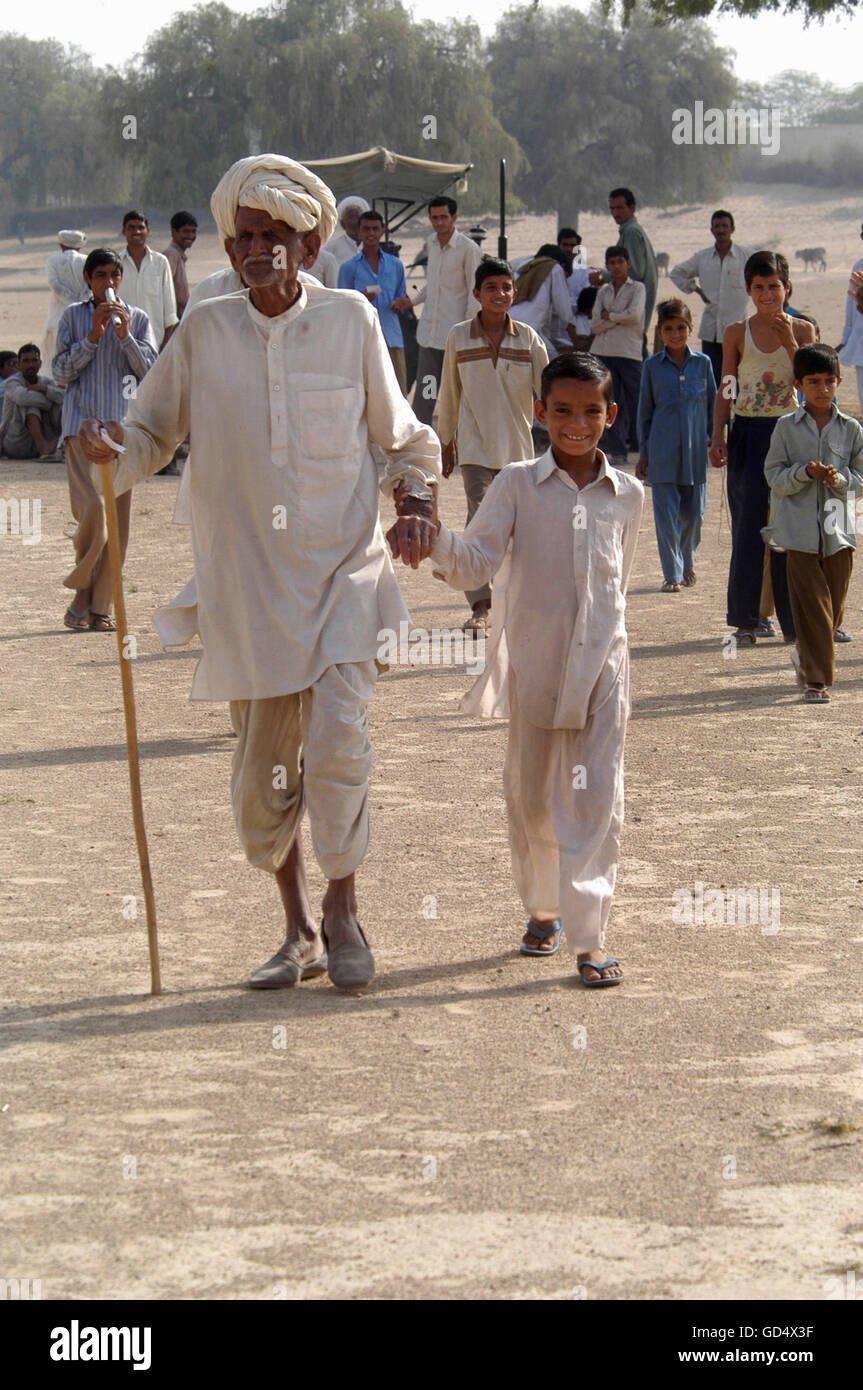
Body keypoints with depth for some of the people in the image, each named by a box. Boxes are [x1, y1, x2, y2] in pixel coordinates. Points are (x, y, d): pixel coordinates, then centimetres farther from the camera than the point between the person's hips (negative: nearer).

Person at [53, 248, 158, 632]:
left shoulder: (137, 319, 10)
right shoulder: (74, 316, 6)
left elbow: (150, 371, 1)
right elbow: (61, 371, 0)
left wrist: (125, 336, -11)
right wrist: (92, 336, -10)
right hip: (82, 423, -2)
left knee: (118, 516, 1)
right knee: (93, 508, -17)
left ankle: (100, 607, 9)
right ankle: (81, 594, 2)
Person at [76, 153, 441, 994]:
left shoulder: (352, 320, 2)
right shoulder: (203, 332, 3)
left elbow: (399, 435, 14)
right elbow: (152, 432, 10)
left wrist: (415, 500, -3)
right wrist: (112, 452, -12)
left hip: (342, 571, -2)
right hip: (244, 579, 2)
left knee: (337, 734, -20)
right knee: (262, 767, 7)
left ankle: (342, 911, -1)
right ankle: (299, 932, 25)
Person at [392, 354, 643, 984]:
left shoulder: (627, 494, 4)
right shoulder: (518, 484, -2)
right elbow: (477, 563, -10)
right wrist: (435, 541, -29)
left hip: (603, 662, 0)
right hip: (534, 665, 0)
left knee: (597, 797, -7)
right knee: (531, 795, 12)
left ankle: (591, 937, -7)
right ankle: (543, 909, 33)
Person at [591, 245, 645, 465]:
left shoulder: (637, 289, 6)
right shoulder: (603, 292, 16)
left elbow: (634, 315, -11)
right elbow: (595, 324, 4)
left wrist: (609, 316, -1)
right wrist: (620, 319, -4)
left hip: (630, 351, -4)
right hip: (604, 352, 4)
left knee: (636, 401, -6)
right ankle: (617, 451, 7)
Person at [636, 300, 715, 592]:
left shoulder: (702, 363, 4)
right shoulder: (652, 366, 1)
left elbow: (712, 405, 12)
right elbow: (645, 411, 7)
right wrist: (643, 454, 6)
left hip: (695, 450, 1)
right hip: (663, 452, -1)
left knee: (693, 512, 7)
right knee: (666, 515, -3)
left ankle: (687, 564, 31)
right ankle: (672, 573, 6)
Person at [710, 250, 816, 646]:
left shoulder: (802, 330, 4)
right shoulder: (737, 334, 4)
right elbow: (725, 390, 7)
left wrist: (790, 344, -15)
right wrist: (718, 436, -3)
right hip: (748, 435, 0)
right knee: (748, 525, 0)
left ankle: (793, 619, 8)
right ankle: (744, 620, 6)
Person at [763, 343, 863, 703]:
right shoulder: (787, 427, 1)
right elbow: (775, 478, 0)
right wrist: (805, 473, -18)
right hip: (800, 531, -2)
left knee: (834, 605, 7)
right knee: (811, 606, -5)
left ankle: (805, 657, 32)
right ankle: (816, 680, -2)